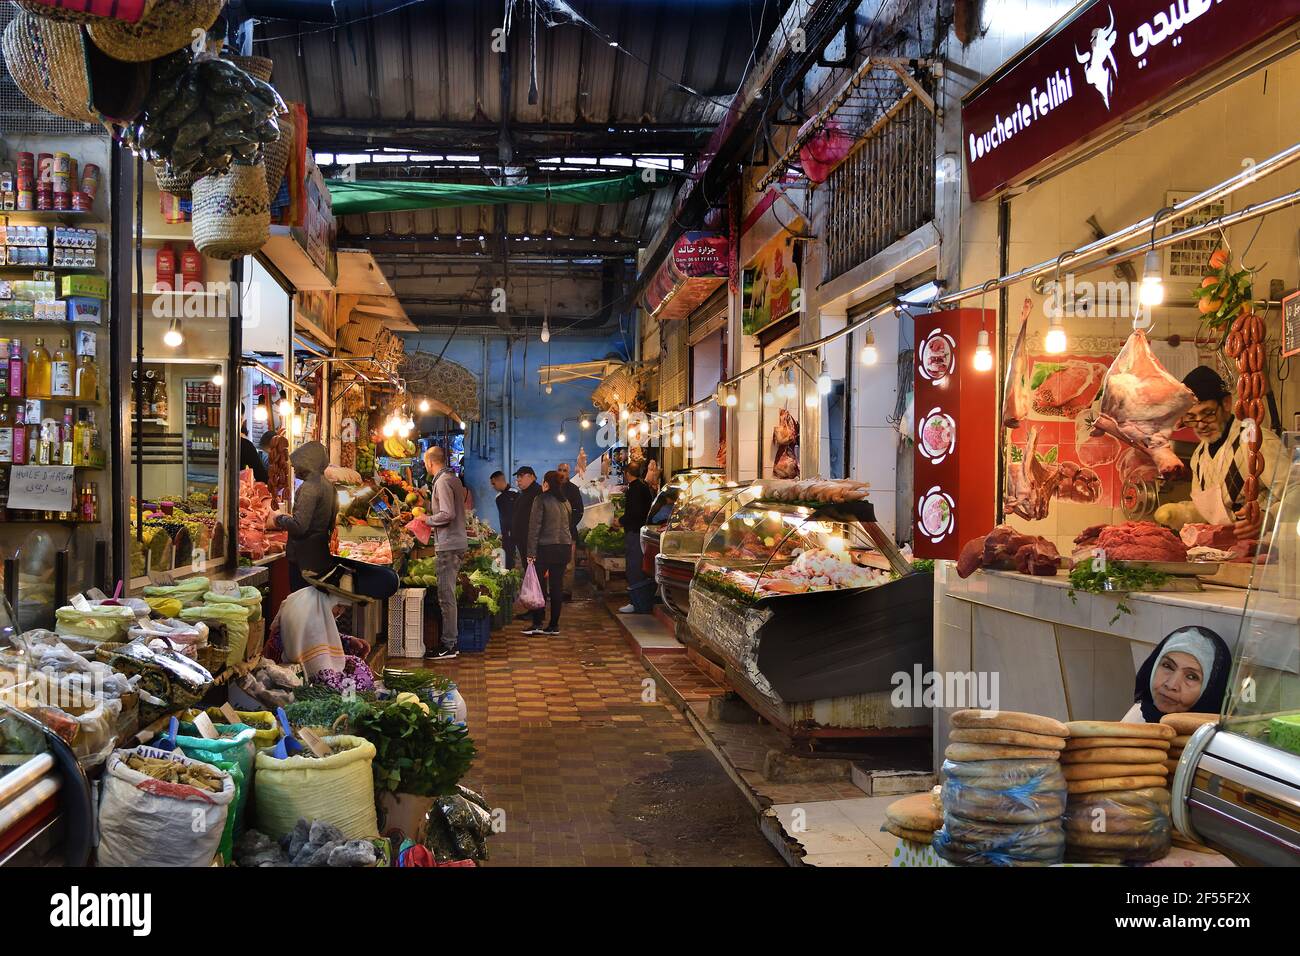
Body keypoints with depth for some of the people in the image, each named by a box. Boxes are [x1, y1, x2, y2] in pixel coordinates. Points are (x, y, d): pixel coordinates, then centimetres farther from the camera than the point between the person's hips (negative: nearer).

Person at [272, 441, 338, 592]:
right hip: (323, 556, 9)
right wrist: (288, 520, 19)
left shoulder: (310, 487, -18)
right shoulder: (328, 485, 10)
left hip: (305, 559, -9)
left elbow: (299, 526, -25)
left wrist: (280, 518, -6)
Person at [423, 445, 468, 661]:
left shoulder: (442, 481, -13)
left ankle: (448, 646, -4)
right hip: (457, 542, 10)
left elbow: (447, 514, -21)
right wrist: (429, 506, 21)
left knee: (446, 596, -6)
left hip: (448, 545, -10)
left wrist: (427, 519, -6)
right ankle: (449, 642, 19)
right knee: (448, 594, 14)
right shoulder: (453, 479, 17)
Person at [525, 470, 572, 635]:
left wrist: (531, 552, -10)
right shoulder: (566, 502, 11)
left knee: (540, 585, 1)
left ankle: (537, 624, -1)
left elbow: (534, 527, -10)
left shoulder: (541, 500, -7)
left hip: (546, 547, -5)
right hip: (565, 547, 5)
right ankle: (554, 625, 10)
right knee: (557, 585, 7)